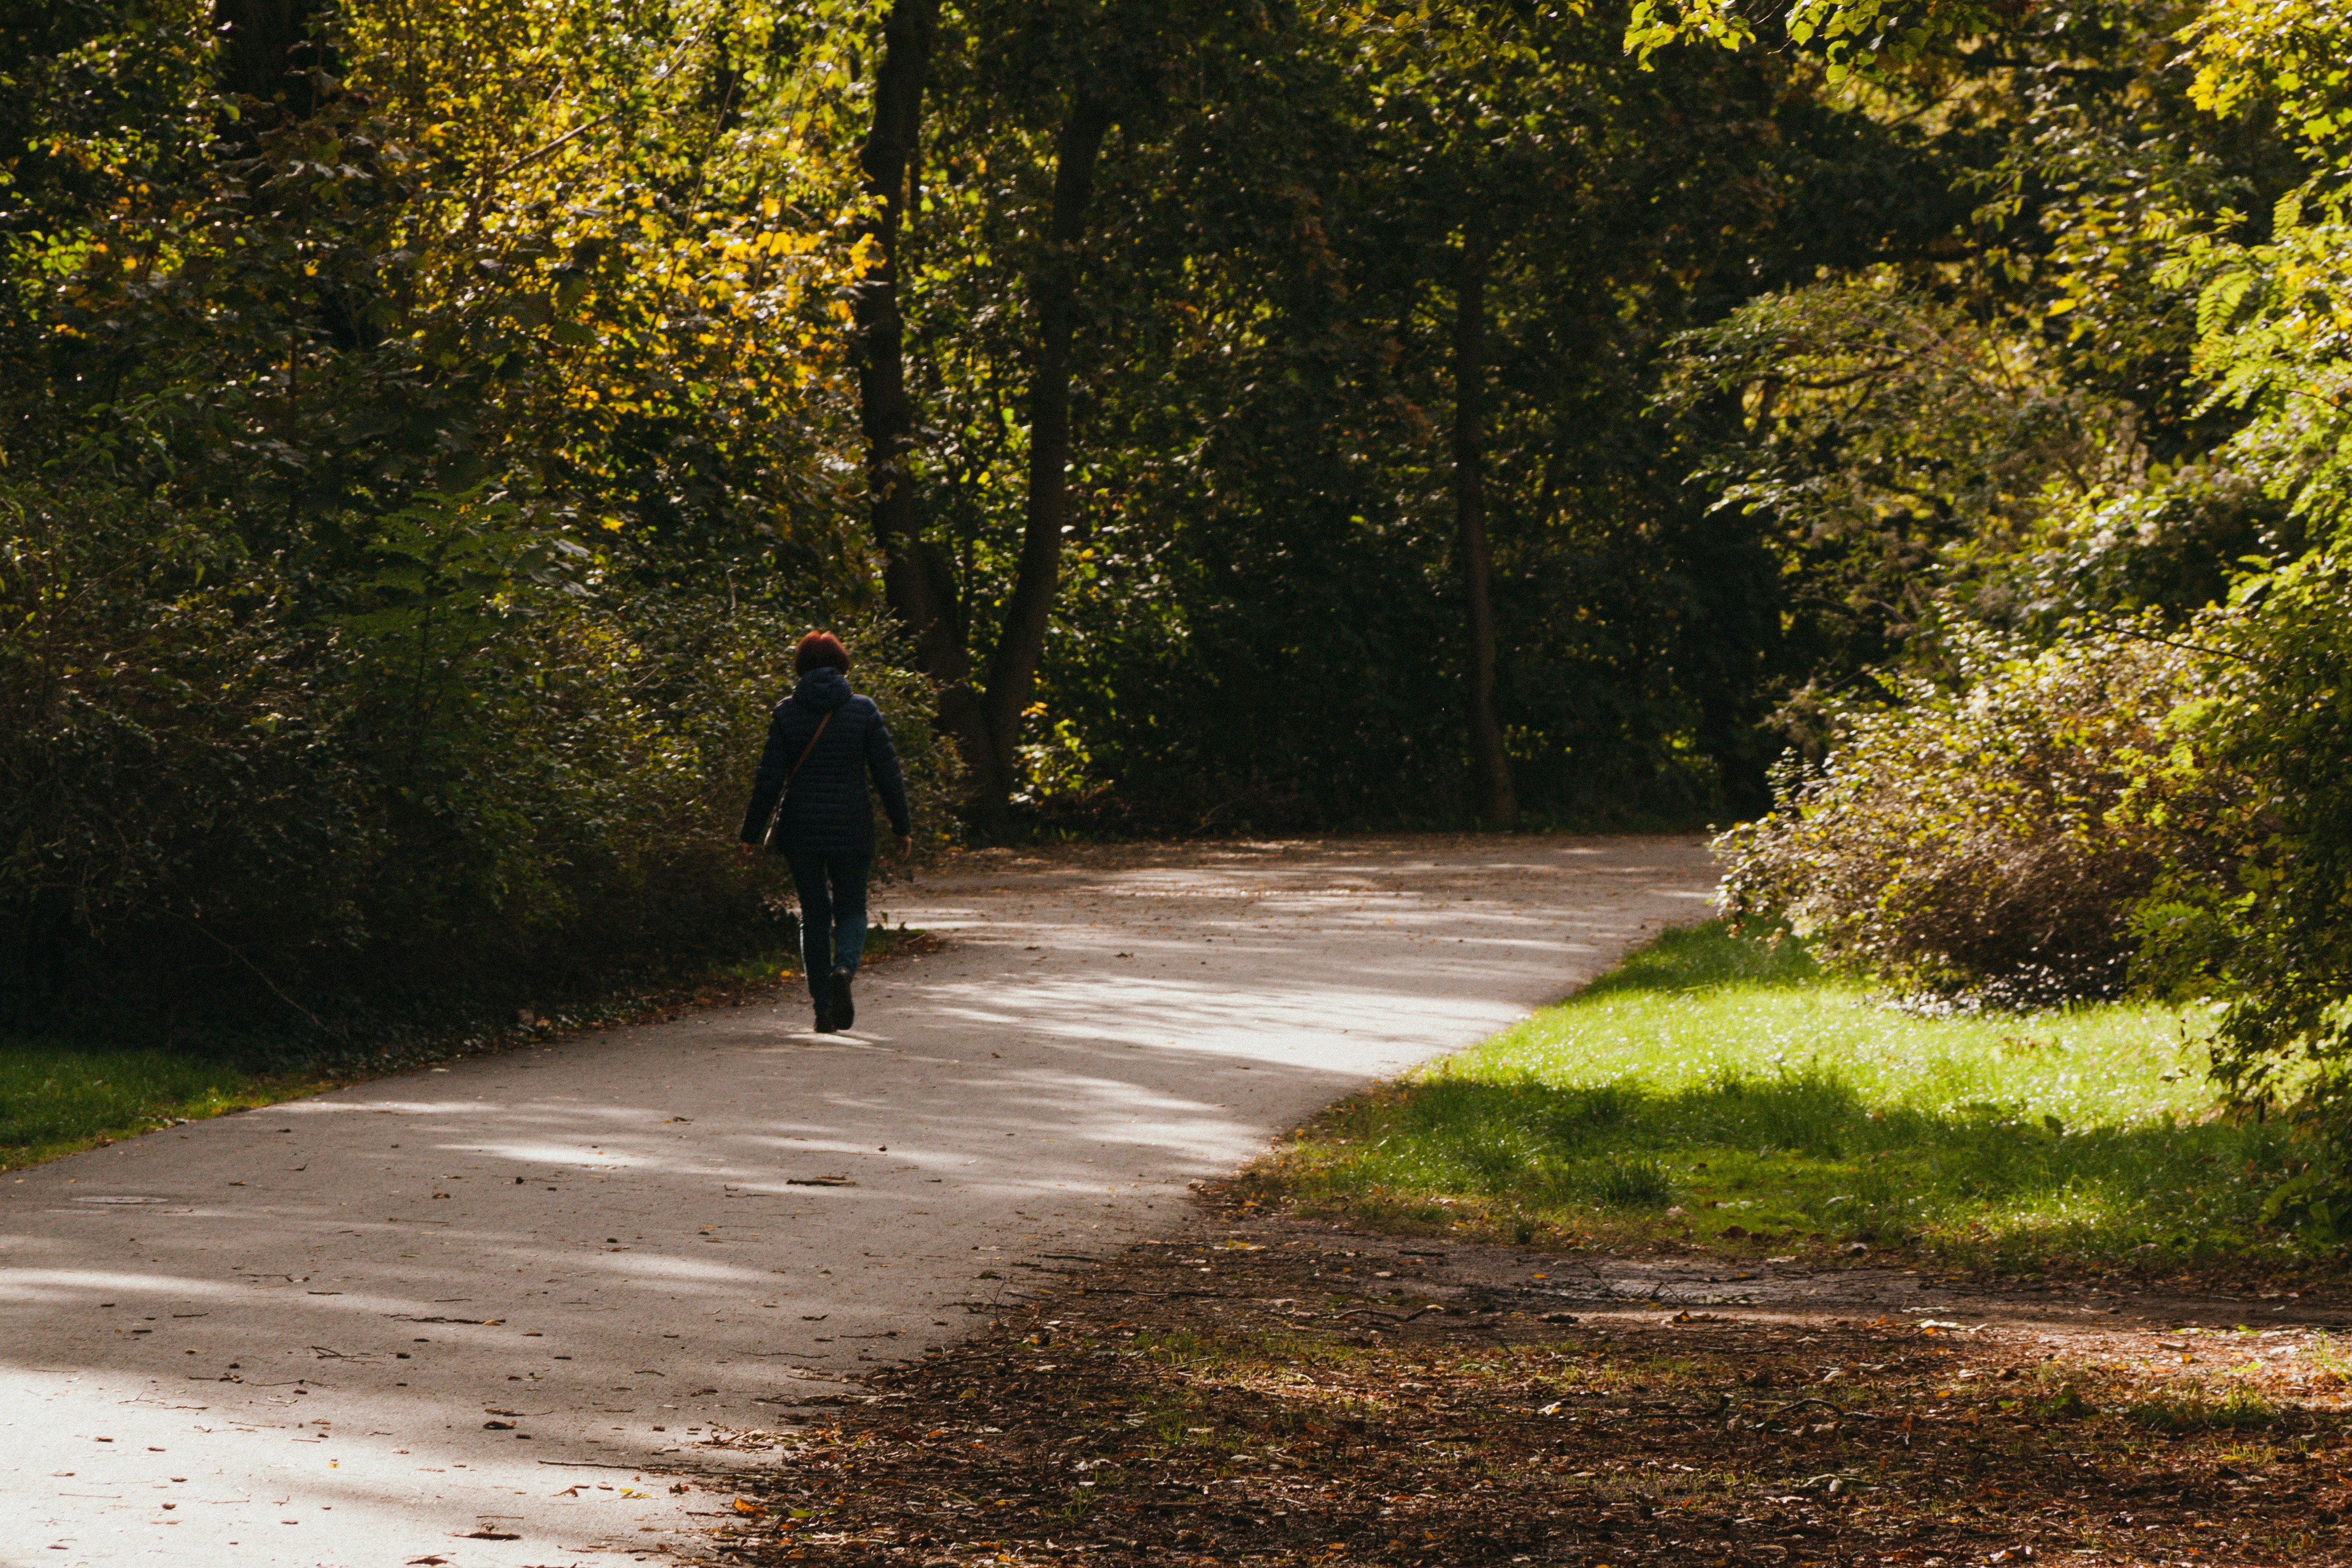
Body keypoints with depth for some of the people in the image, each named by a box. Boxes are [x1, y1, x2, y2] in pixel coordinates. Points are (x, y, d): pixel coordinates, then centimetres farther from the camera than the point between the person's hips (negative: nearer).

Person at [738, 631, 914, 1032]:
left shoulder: (787, 713, -4)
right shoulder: (864, 711, -3)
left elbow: (770, 779, -4)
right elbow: (888, 773, -2)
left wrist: (752, 832, 3)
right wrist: (903, 827, 7)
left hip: (801, 829, 1)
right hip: (850, 829, 0)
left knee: (814, 915, 11)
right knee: (851, 911, 12)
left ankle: (824, 1010, 7)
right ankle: (844, 968, -20)